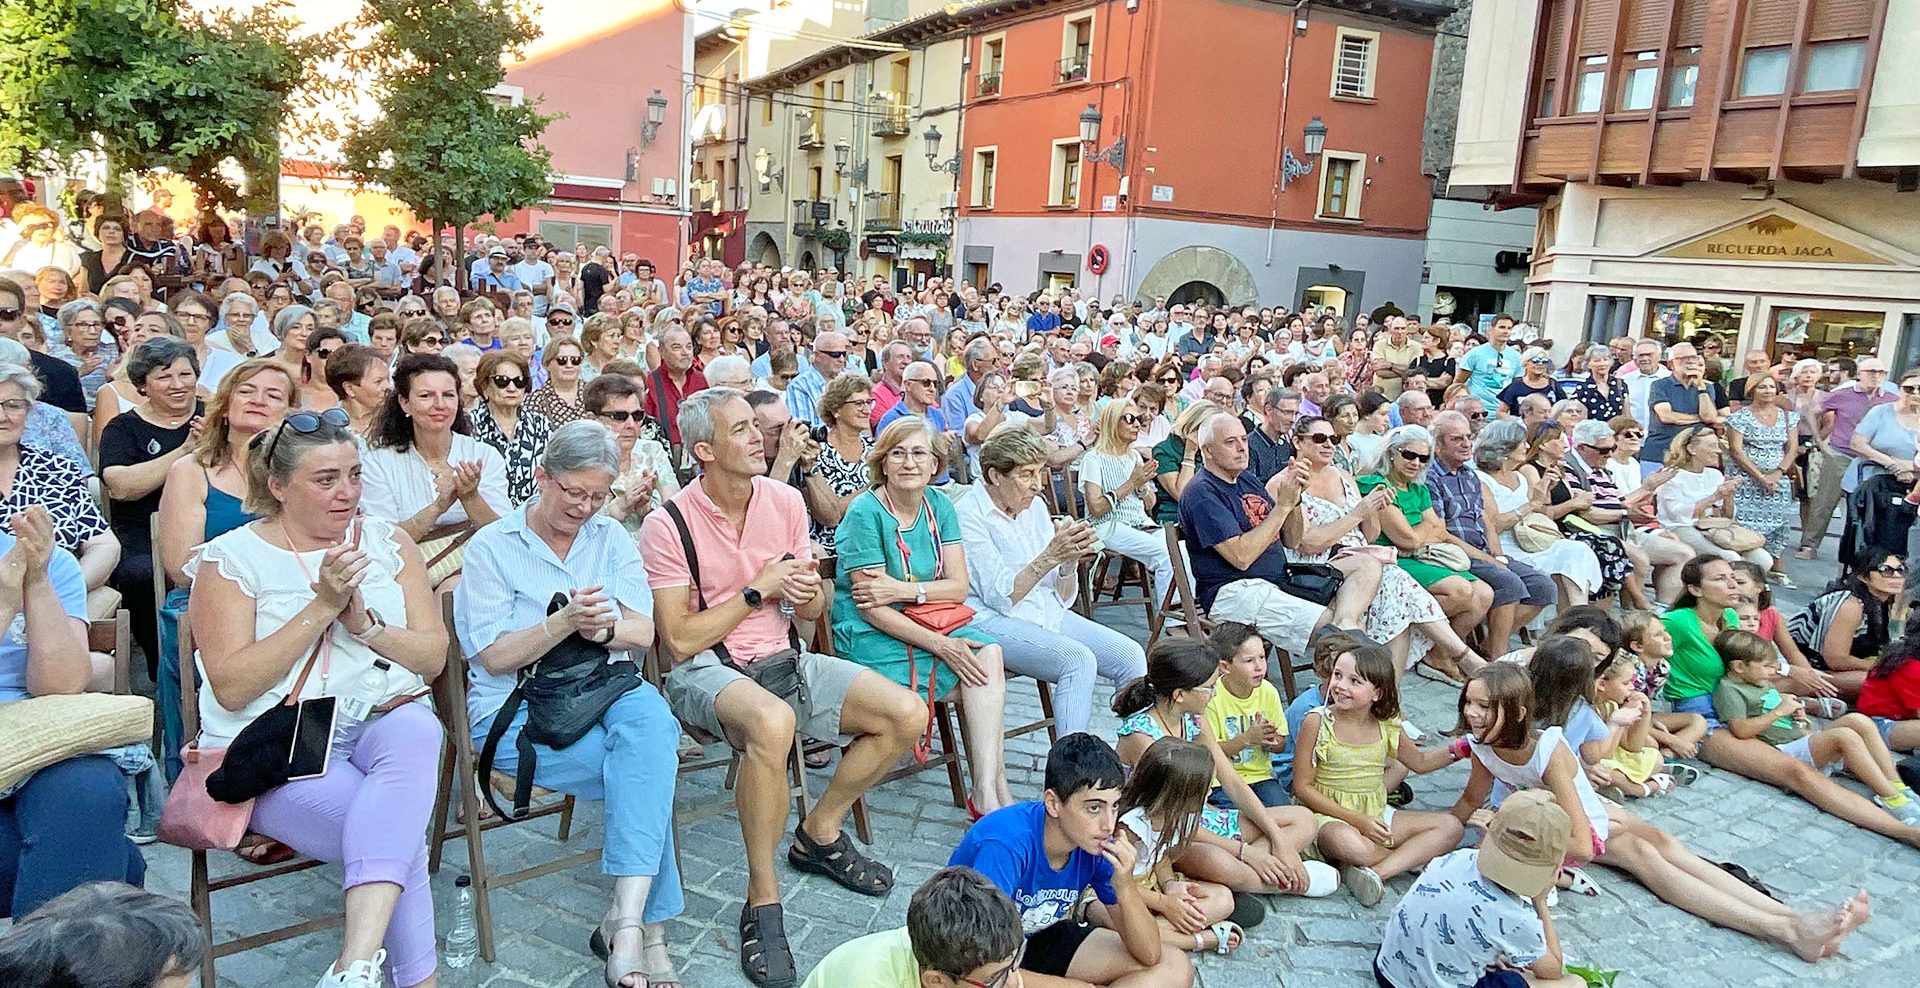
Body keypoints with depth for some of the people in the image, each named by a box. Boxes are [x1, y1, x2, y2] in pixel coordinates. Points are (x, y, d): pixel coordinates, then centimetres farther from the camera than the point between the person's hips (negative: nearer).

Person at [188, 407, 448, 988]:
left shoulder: (388, 542, 11)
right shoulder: (231, 560, 2)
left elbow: (433, 658, 6)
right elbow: (231, 688, -9)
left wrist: (363, 623, -12)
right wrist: (321, 606, -15)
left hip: (383, 719, 2)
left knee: (416, 733, -36)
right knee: (398, 830, -29)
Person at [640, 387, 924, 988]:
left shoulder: (785, 501, 2)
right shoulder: (668, 525, -12)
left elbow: (812, 612, 9)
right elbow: (680, 641, -15)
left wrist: (808, 593, -15)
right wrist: (758, 589, -15)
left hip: (782, 657, 6)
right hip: (705, 670, -6)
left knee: (906, 714, -9)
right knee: (773, 721, -40)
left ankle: (820, 833, 13)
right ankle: (762, 901, -22)